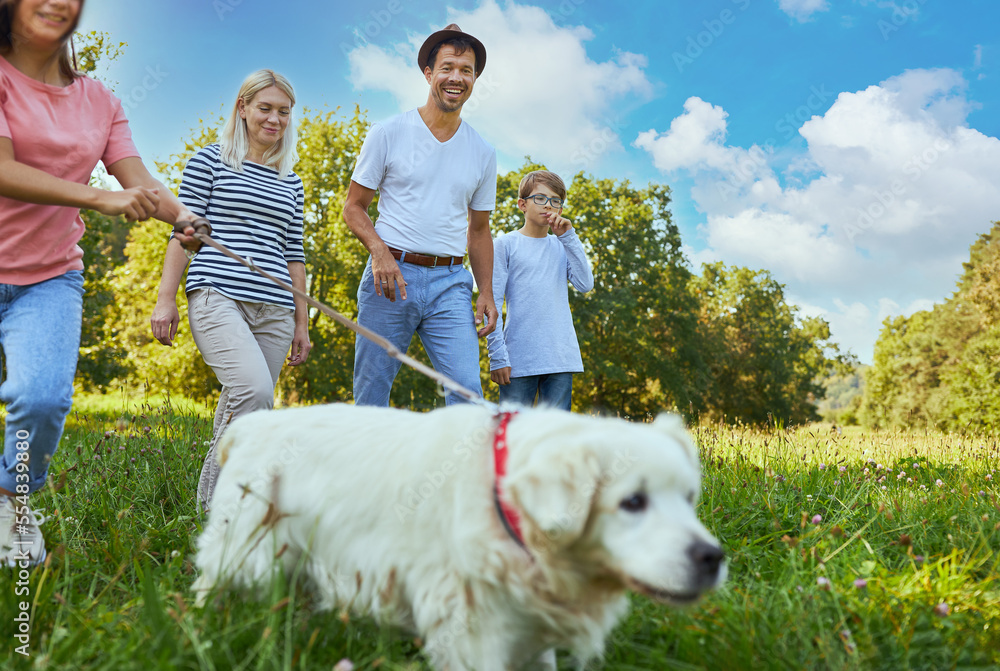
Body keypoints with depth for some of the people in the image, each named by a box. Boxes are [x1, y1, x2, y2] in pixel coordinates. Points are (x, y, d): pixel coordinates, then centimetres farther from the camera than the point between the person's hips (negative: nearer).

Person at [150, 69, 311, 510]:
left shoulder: (291, 183, 21)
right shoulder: (210, 161, 9)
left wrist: (302, 323, 17)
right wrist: (166, 298, -4)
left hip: (273, 309, 5)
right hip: (218, 296, -5)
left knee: (241, 407, 1)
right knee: (255, 391, -25)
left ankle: (212, 503, 13)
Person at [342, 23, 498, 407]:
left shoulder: (483, 154, 12)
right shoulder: (389, 134, 3)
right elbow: (353, 207, 5)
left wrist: (486, 293, 7)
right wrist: (380, 251, -14)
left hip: (450, 283, 2)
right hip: (391, 275, -2)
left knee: (467, 392, -10)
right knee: (371, 395, 2)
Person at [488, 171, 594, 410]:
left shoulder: (562, 246, 15)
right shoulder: (506, 244, 3)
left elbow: (586, 284, 0)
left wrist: (568, 237, 0)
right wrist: (498, 356, -9)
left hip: (561, 358, 4)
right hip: (520, 359, -3)